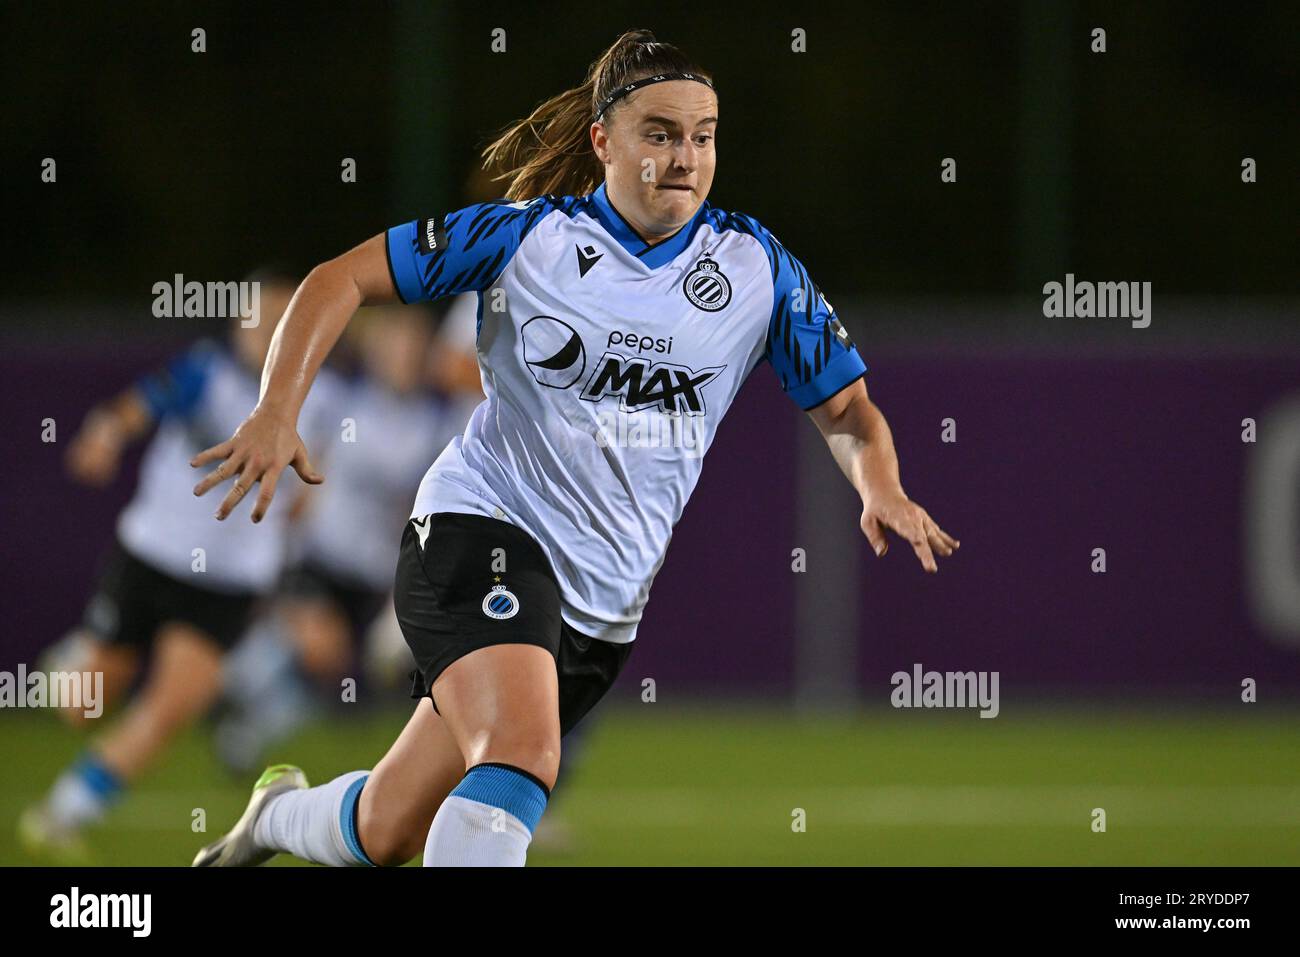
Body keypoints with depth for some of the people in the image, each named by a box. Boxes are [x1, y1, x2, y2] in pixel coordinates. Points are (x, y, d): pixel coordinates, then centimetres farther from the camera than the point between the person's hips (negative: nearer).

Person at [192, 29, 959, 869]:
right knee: (523, 757, -32)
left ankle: (283, 814, 42)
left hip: (609, 602, 4)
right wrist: (278, 412, -16)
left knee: (388, 831, 9)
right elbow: (344, 279, -2)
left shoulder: (756, 265, 1)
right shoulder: (526, 235, -6)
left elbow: (848, 412, 7)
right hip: (487, 528, -4)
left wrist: (880, 487, -15)